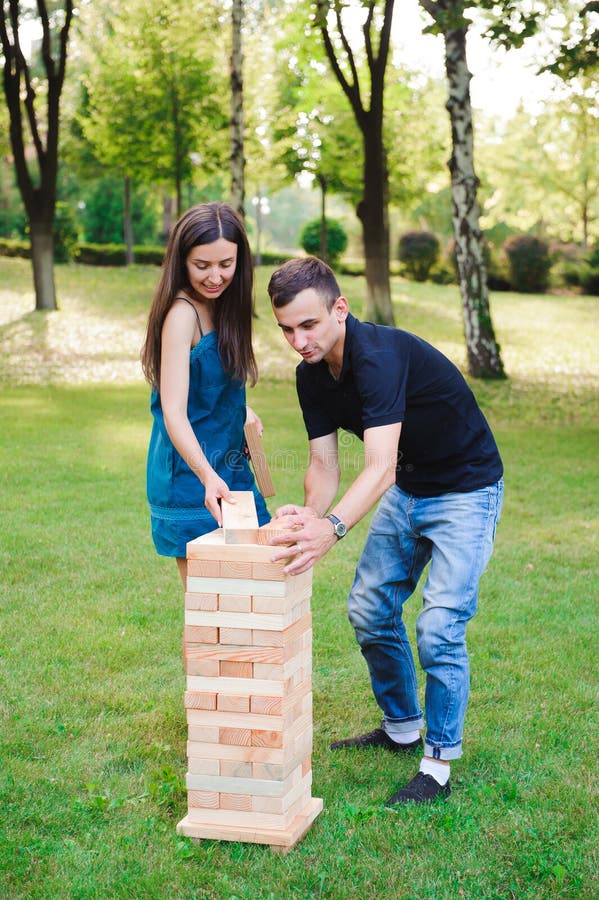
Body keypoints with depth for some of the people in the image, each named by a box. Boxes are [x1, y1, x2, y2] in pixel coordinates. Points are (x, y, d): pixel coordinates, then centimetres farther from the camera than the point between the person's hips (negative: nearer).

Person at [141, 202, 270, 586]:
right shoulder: (182, 314, -19)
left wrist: (242, 411, 0)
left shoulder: (221, 309, 6)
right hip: (191, 475, -9)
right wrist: (207, 476, -39)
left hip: (228, 467, 9)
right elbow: (173, 411, -27)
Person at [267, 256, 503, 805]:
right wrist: (310, 516, -27)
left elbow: (380, 465, -44)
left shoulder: (380, 355, -33)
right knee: (369, 610, 12)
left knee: (439, 627, -14)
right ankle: (402, 729, 31)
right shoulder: (312, 374, -7)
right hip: (407, 492, 8)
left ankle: (438, 765, 2)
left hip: (466, 491, -8)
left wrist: (332, 529, -58)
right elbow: (324, 461, -6)